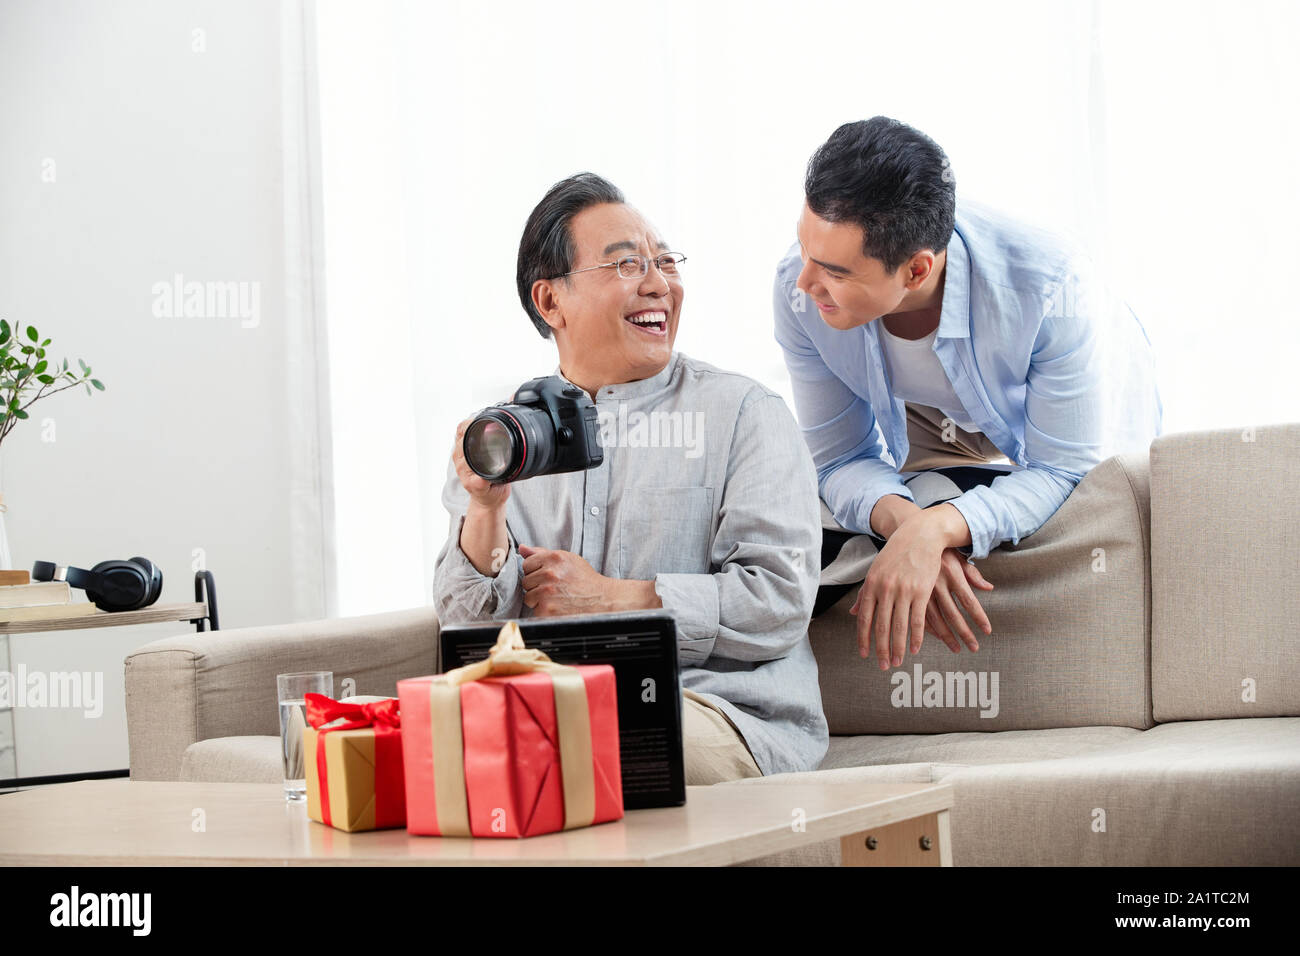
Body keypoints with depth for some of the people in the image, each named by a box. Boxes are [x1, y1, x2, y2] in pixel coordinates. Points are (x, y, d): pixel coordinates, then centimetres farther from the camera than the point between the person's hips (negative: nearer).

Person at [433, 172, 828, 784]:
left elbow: (781, 601, -5)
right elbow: (470, 627, 8)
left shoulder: (743, 413, 5)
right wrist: (487, 509, -11)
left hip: (729, 713, -3)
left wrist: (609, 599, -7)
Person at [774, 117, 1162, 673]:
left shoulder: (1050, 288, -40)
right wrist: (903, 521, -43)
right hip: (931, 436, 2)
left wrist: (931, 530, -50)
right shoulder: (799, 290, -29)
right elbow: (840, 459, -19)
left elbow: (1062, 471, -32)